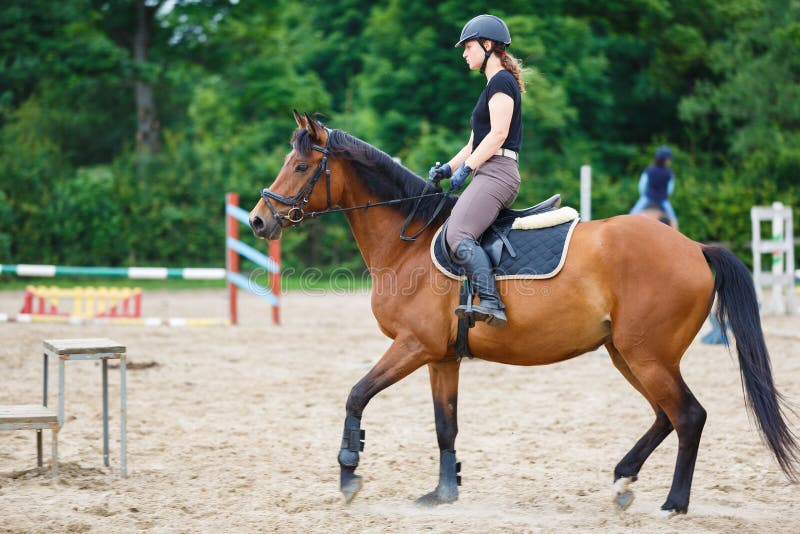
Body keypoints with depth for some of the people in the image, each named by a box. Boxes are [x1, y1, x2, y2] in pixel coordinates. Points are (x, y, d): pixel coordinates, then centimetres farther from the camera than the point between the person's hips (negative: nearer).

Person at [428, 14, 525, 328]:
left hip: (497, 173, -11)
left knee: (458, 235, -28)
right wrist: (448, 168, 14)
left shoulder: (501, 82, -6)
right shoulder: (492, 86, 25)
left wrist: (466, 168, -15)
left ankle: (491, 303, -41)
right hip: (489, 175, 11)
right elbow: (476, 141, 25)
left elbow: (498, 134, -17)